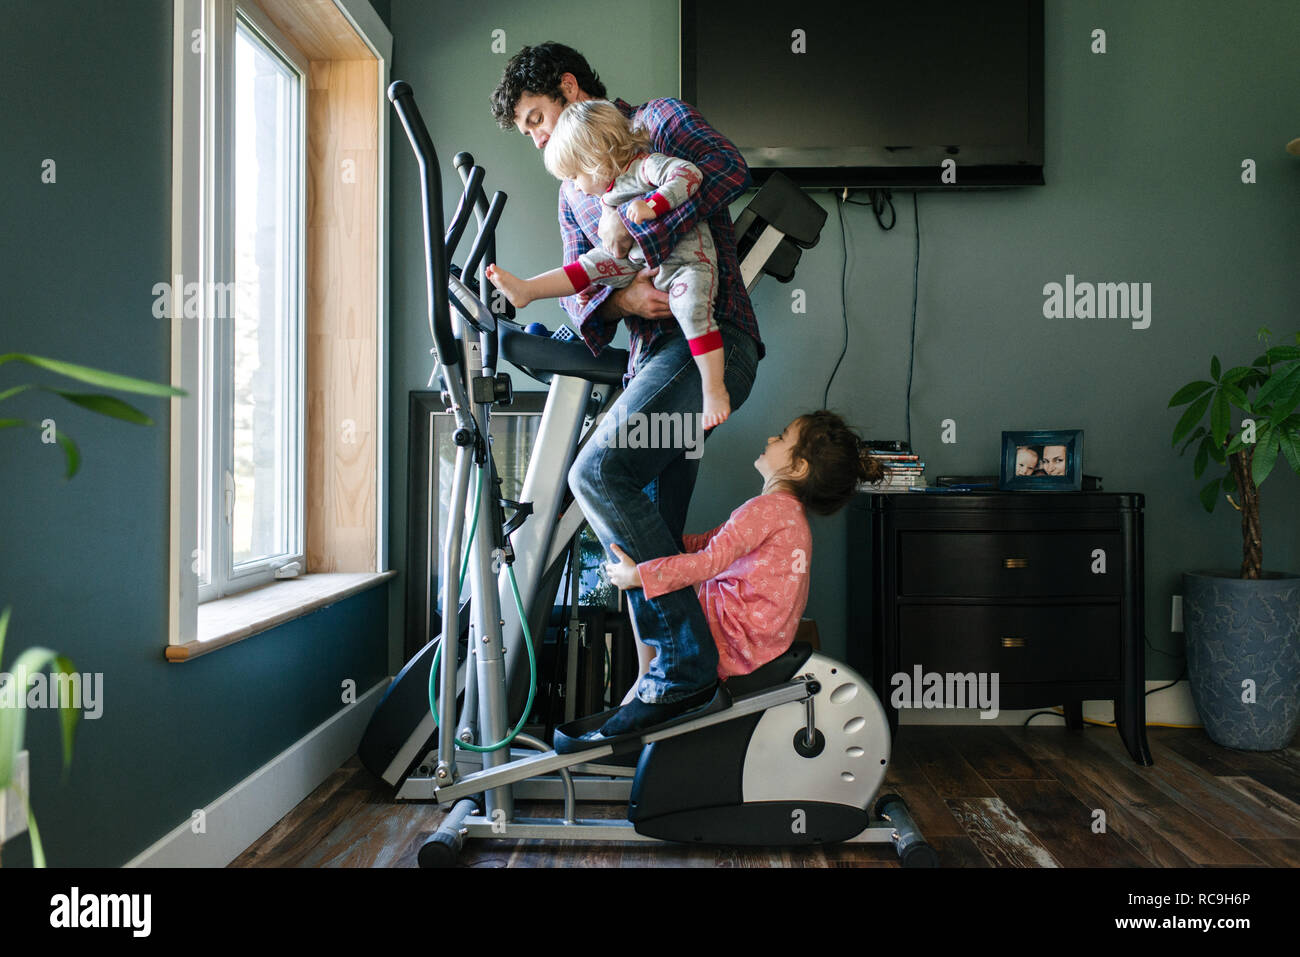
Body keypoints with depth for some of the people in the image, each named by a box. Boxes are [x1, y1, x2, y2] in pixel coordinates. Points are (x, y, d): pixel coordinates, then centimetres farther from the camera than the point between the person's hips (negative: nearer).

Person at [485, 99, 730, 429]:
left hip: (686, 259, -8)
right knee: (596, 261, 2)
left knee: (691, 304, -30)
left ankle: (714, 388, -29)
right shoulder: (609, 193, 13)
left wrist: (652, 205, -34)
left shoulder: (645, 165, -14)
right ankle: (525, 290, 3)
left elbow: (689, 173, -28)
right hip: (644, 264, 9)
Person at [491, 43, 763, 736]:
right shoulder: (573, 193, 27)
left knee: (597, 473, -22)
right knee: (649, 531, 4)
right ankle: (674, 678, 12)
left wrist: (633, 231, -16)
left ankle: (686, 662, -15)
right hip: (655, 356, 8)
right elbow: (580, 290, 14)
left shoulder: (658, 120, 7)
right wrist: (618, 296, -9)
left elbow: (728, 171, -15)